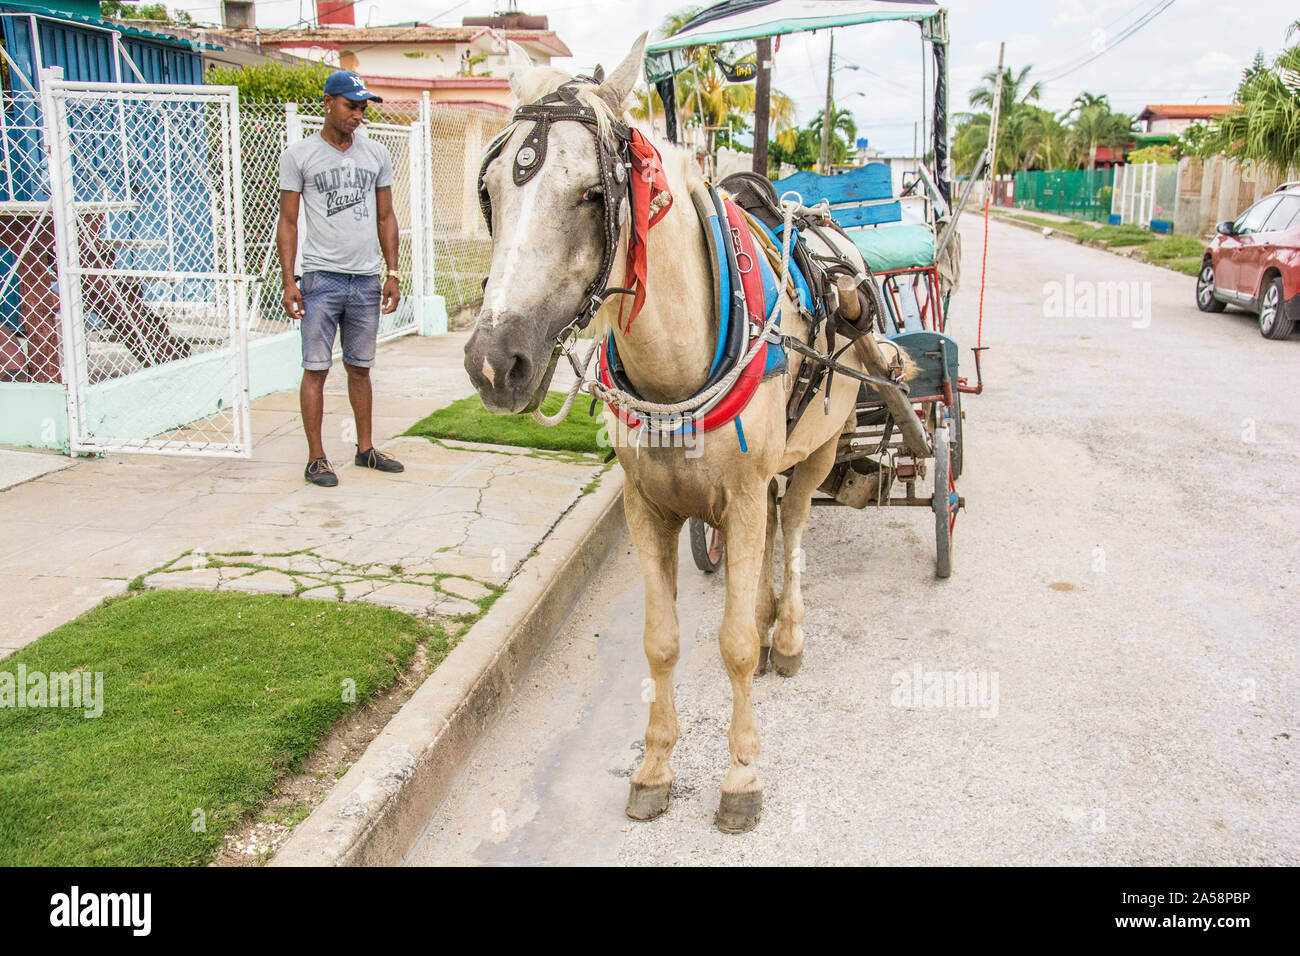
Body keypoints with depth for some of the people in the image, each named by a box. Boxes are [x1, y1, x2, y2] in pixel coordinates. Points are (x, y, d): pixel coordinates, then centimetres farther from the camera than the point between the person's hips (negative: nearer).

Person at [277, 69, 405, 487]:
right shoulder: (299, 155, 1)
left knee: (360, 368, 12)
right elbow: (287, 222, 1)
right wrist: (289, 281, -7)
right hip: (322, 277, -3)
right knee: (316, 369, -2)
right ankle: (316, 458, 4)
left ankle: (366, 448, 22)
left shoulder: (376, 154, 11)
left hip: (366, 280, 4)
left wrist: (393, 273, 10)